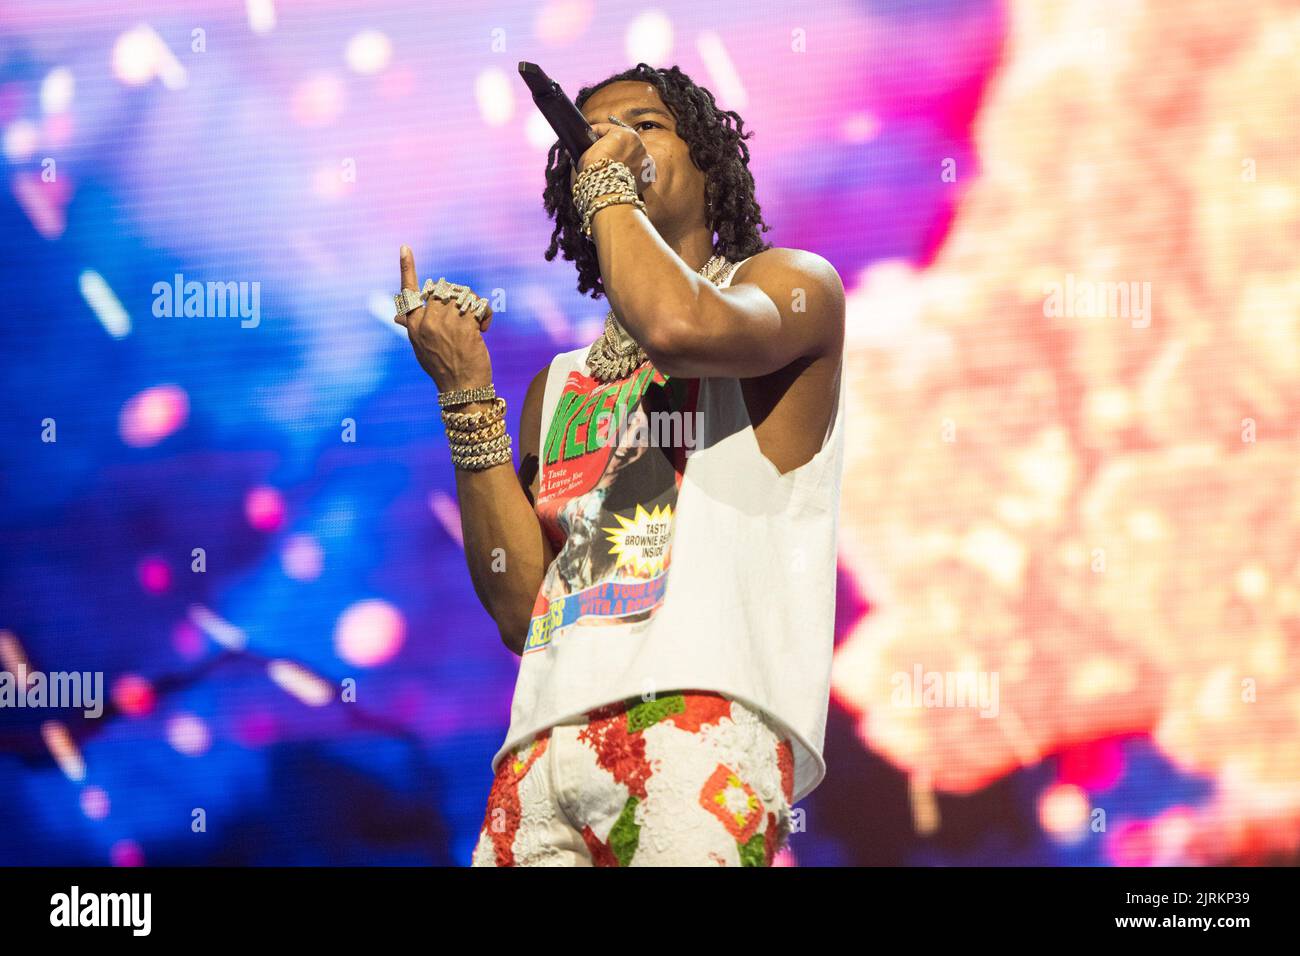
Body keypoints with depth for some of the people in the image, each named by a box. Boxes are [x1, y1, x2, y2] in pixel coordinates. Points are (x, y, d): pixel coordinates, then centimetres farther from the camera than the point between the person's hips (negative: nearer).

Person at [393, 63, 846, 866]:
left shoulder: (790, 285, 11)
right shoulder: (561, 387, 24)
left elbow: (681, 325, -14)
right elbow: (520, 610, 14)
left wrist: (610, 186, 4)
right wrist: (466, 396, 11)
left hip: (703, 717, -5)